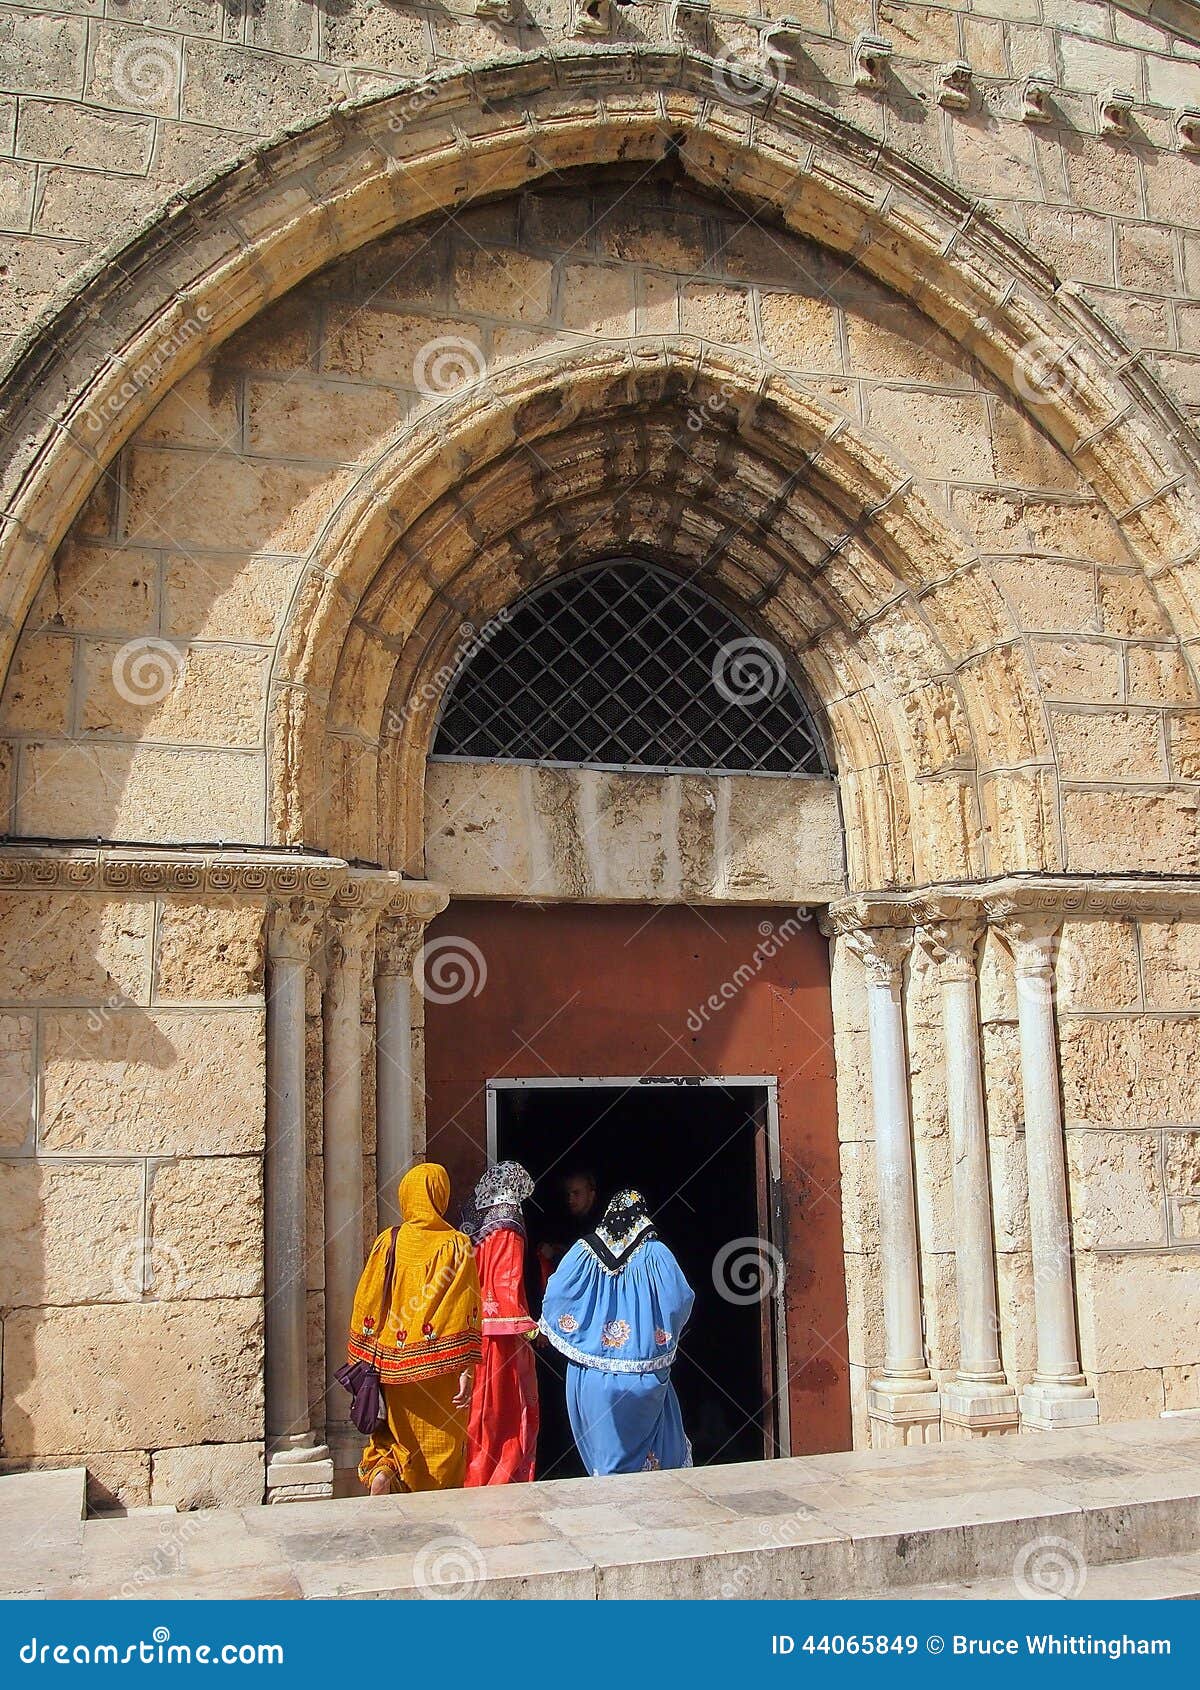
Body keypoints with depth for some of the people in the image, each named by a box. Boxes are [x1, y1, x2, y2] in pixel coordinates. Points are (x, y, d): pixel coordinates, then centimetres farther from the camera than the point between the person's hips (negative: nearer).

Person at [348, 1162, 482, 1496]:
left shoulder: (387, 1242, -1)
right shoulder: (457, 1246, -7)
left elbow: (366, 1306, 2)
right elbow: (466, 1316, -10)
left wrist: (362, 1362, 9)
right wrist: (467, 1371, -8)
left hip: (392, 1366, 2)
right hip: (440, 1369, -2)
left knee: (395, 1432, 18)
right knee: (442, 1443, 10)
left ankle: (381, 1470, -9)